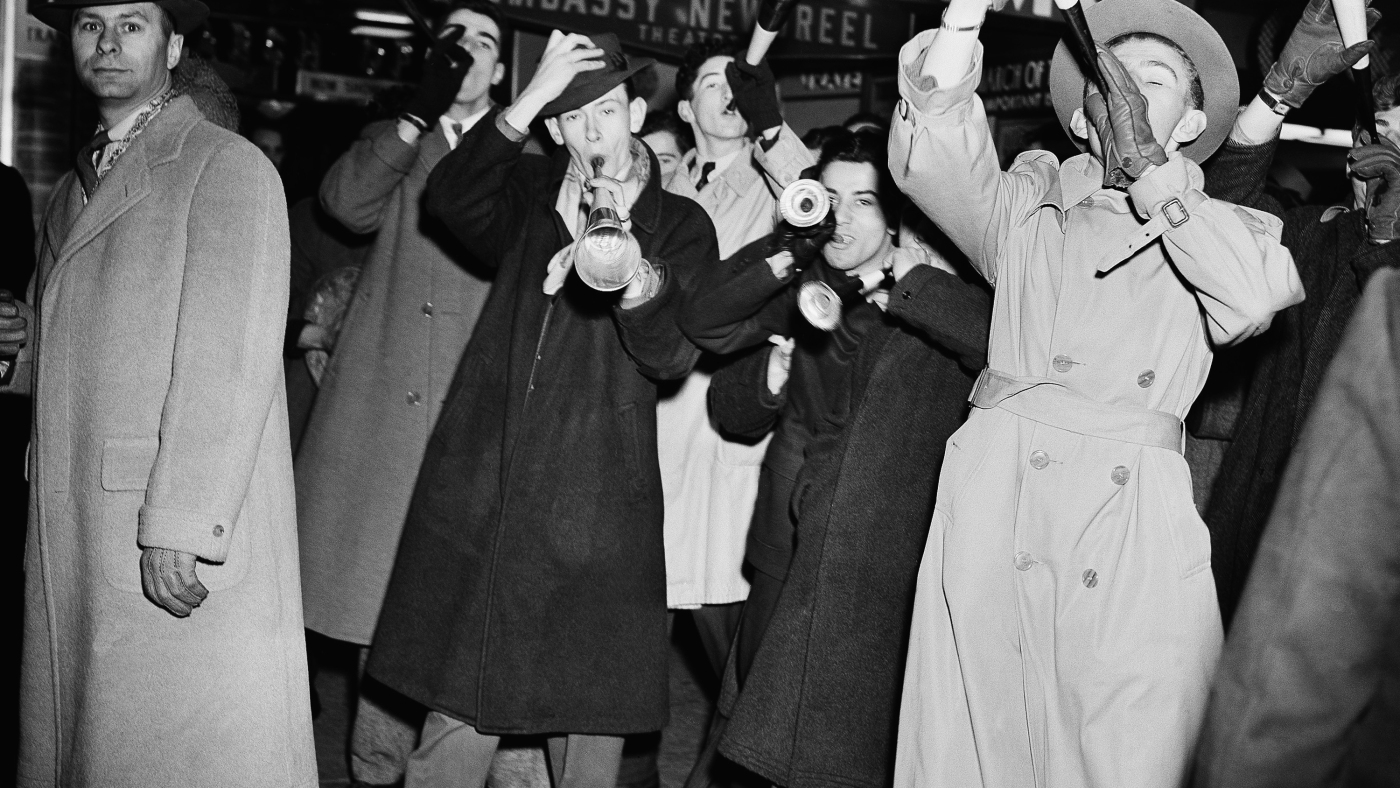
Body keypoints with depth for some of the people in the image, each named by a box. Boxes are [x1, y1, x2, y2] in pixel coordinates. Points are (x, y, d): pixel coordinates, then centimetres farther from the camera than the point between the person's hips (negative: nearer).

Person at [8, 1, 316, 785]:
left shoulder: (228, 167, -4)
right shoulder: (74, 189, 20)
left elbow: (229, 359, -13)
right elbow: (63, 360, 14)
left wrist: (180, 526, -19)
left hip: (183, 544, -7)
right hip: (72, 538, 7)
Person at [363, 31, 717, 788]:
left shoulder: (680, 226, 6)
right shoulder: (528, 193, 12)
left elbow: (673, 356, -8)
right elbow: (447, 200, -9)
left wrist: (638, 282, -29)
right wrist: (526, 99, -16)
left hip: (593, 503, -1)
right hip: (483, 487, 2)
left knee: (588, 710, 4)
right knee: (459, 697, 5)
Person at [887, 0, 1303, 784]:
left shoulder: (1225, 228, 18)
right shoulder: (1030, 204, 18)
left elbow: (1253, 300, -4)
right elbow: (930, 156, 1)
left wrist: (1149, 167, -2)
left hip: (1136, 521, 0)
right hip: (997, 504, 0)